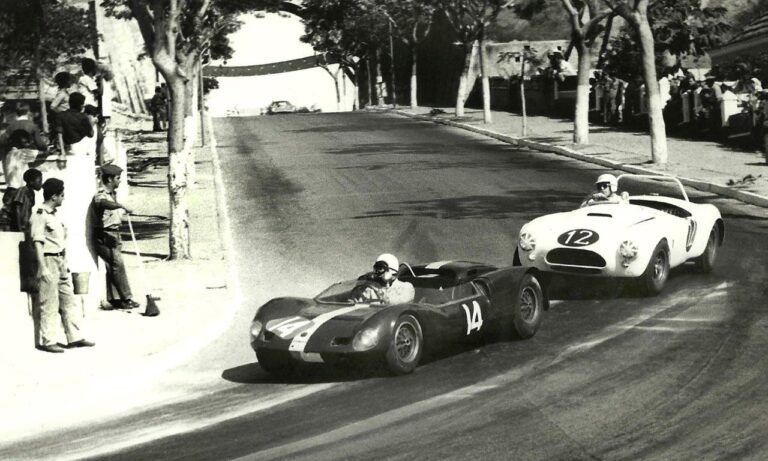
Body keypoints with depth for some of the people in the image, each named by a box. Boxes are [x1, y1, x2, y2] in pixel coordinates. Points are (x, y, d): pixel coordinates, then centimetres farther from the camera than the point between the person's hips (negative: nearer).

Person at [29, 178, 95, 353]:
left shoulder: (54, 214, 13)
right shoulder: (40, 215, -14)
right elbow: (38, 243, -17)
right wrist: (43, 269, -21)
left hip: (60, 261, 9)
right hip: (48, 261, -9)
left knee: (69, 300, 11)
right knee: (49, 304, -3)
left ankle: (75, 337, 16)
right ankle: (47, 341, 3)